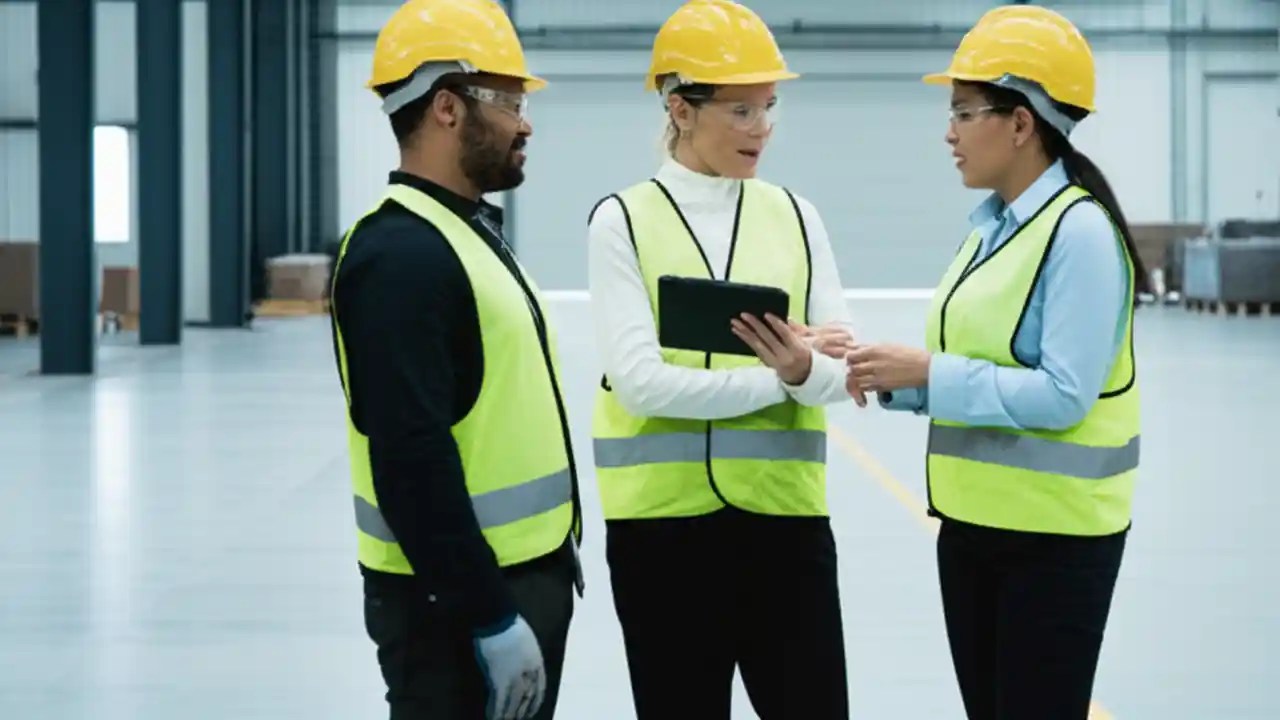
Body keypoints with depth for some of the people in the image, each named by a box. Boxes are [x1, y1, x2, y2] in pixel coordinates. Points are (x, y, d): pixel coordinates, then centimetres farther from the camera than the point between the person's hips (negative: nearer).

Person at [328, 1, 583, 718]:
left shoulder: (472, 232, 14)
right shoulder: (402, 253, -18)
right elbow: (413, 458, -24)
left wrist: (553, 556, 18)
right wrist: (489, 617, -24)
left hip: (523, 577, 10)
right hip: (454, 599, -10)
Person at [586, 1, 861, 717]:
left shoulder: (794, 215, 7)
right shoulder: (622, 221, -3)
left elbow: (844, 373, -1)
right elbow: (639, 381, -13)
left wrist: (804, 370, -23)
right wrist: (778, 379, -14)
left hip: (783, 513, 2)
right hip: (664, 519, -2)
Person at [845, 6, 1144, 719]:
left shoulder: (1079, 231, -16)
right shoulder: (991, 225, 10)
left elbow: (1064, 395, -22)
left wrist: (928, 374, -20)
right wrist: (898, 379, -3)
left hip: (1053, 535, -9)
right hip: (973, 524, 9)